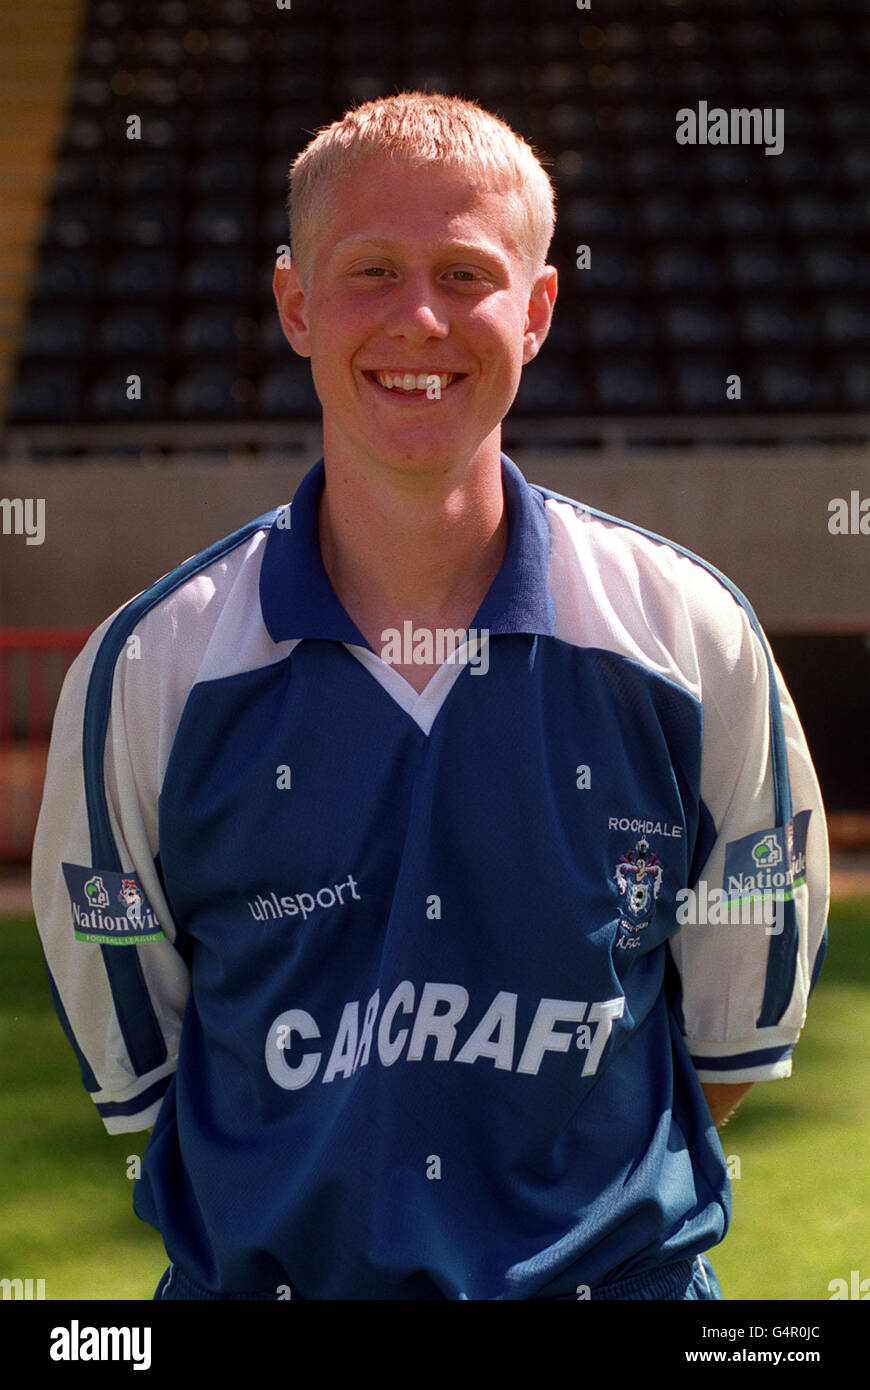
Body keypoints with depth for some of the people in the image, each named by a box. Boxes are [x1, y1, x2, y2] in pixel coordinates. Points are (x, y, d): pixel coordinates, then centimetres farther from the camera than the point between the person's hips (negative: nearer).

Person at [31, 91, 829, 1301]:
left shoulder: (694, 637, -8)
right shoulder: (149, 669, -9)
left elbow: (736, 1032, 3)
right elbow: (133, 1063, 1)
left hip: (615, 1269, 1)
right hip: (254, 1271, 0)